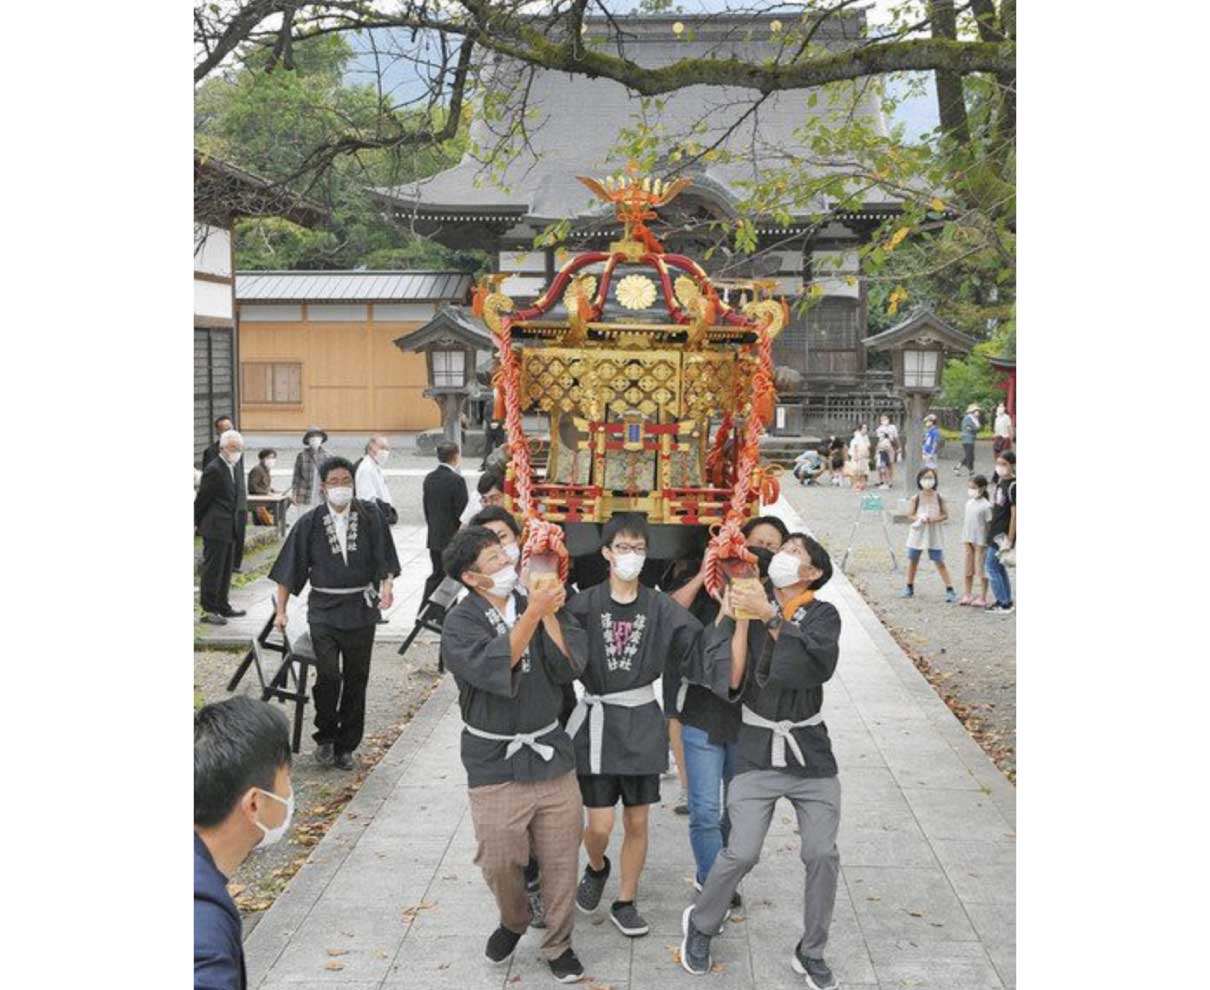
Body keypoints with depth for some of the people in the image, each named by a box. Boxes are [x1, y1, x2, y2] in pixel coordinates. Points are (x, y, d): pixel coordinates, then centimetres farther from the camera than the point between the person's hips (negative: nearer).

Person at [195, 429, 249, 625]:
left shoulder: (236, 465, 9)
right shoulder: (214, 469, -17)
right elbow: (202, 499, -11)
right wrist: (197, 522, -3)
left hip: (230, 527, 9)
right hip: (215, 528, -9)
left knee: (226, 569, 16)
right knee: (212, 569, -3)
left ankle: (223, 606, 26)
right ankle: (208, 610, 4)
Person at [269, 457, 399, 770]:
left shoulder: (371, 516, 0)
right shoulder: (309, 522, 0)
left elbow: (385, 560, 1)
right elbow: (289, 569, 5)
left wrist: (387, 586, -18)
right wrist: (281, 610, 3)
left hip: (361, 607, 1)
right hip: (324, 608, -1)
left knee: (356, 679, 7)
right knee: (328, 675, -14)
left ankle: (346, 745, 22)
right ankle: (325, 737, 9)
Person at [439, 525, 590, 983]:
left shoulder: (539, 604, 2)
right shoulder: (460, 624, -9)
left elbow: (569, 667, -8)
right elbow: (492, 668, -27)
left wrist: (550, 615, -18)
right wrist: (532, 614, -29)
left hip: (550, 752, 3)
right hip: (495, 760, -3)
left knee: (560, 858, 7)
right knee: (499, 862, 3)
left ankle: (559, 945, 27)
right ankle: (513, 921, 35)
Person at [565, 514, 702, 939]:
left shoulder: (659, 606, 0)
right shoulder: (585, 604, -5)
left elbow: (701, 643, -5)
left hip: (642, 721, 2)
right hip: (598, 719, -2)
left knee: (637, 821, 9)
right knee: (600, 823, -1)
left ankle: (625, 902, 27)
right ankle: (596, 868, 33)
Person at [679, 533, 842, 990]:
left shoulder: (823, 614, 0)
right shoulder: (748, 609, -2)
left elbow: (819, 662, -22)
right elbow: (729, 679, -13)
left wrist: (771, 617, -23)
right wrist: (736, 618, -17)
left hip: (810, 750, 1)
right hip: (758, 751, -1)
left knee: (823, 854, -2)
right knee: (741, 852, -9)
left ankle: (811, 953, 18)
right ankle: (700, 925, 18)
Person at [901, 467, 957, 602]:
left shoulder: (938, 497, -5)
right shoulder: (915, 497, -5)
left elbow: (945, 514, -1)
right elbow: (910, 515, -2)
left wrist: (935, 519, -19)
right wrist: (920, 518, -21)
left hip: (935, 534, -1)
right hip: (918, 532, 2)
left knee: (940, 562, -3)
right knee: (913, 560, 12)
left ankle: (950, 590, 0)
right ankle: (910, 588, 28)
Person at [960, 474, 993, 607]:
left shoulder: (986, 506, -13)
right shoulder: (969, 503, 8)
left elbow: (990, 525, -11)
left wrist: (989, 541, -13)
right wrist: (965, 539, 12)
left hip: (980, 541, -7)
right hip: (969, 540, 7)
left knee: (981, 570, 0)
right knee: (968, 570, 12)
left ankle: (983, 598, 7)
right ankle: (966, 595, 19)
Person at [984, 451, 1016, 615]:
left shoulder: (1013, 486, -18)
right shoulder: (1000, 481, 8)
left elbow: (1015, 514, -18)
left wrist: (1009, 539, -18)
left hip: (1004, 533, -9)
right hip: (995, 531, 9)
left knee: (992, 566, -5)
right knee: (999, 567, 15)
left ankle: (1005, 603, 2)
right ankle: (1005, 601, 24)